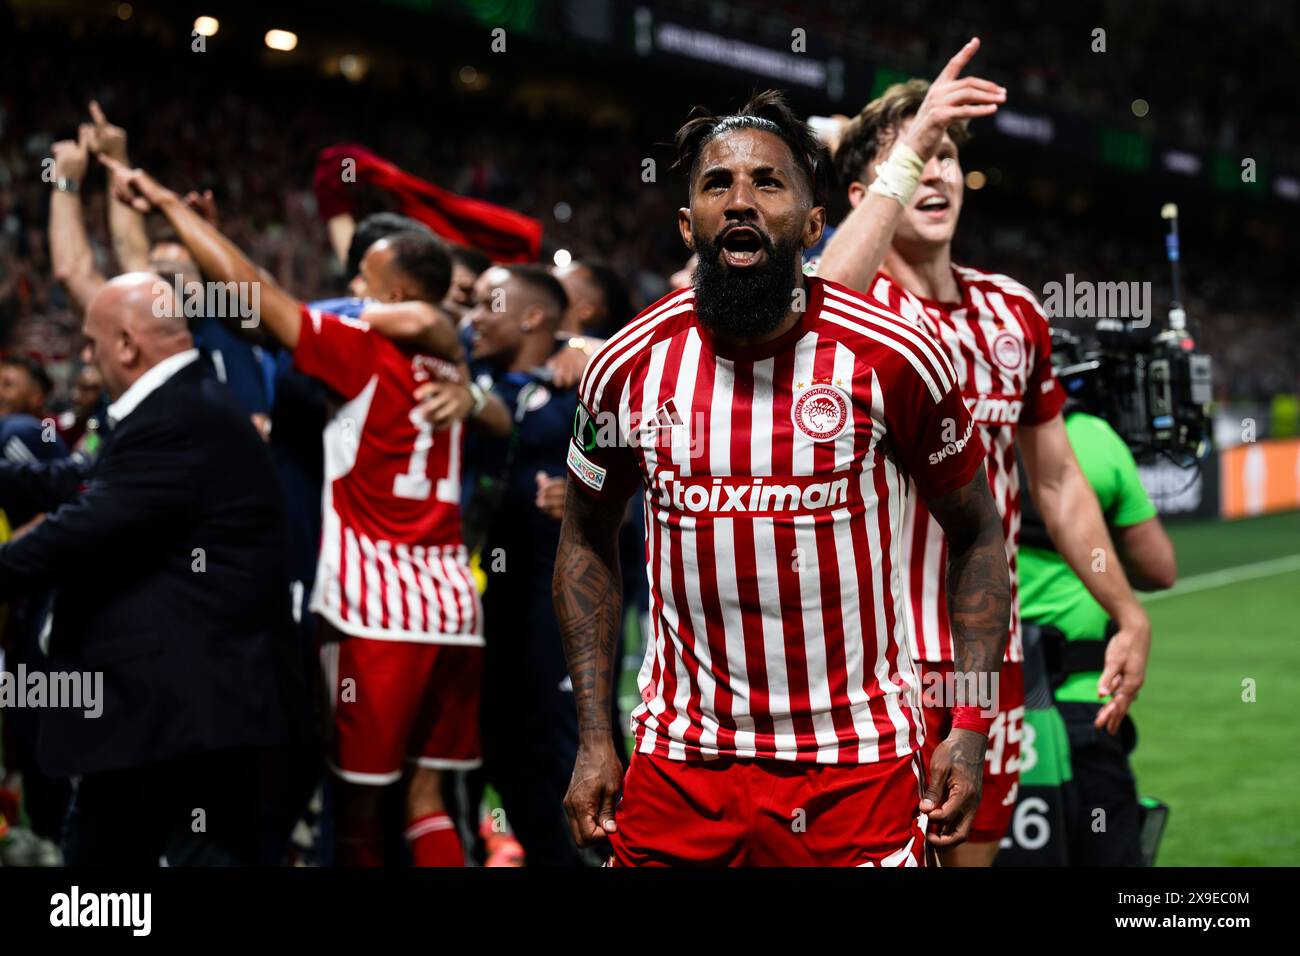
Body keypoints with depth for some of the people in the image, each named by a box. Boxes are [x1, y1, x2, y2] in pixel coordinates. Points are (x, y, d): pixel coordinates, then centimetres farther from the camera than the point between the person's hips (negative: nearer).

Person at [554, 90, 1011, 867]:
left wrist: (971, 728, -3)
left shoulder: (891, 357, -7)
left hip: (859, 769, -2)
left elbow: (977, 533, 4)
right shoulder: (628, 367, -1)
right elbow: (588, 539, 13)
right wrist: (594, 739, 7)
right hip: (678, 769, 2)